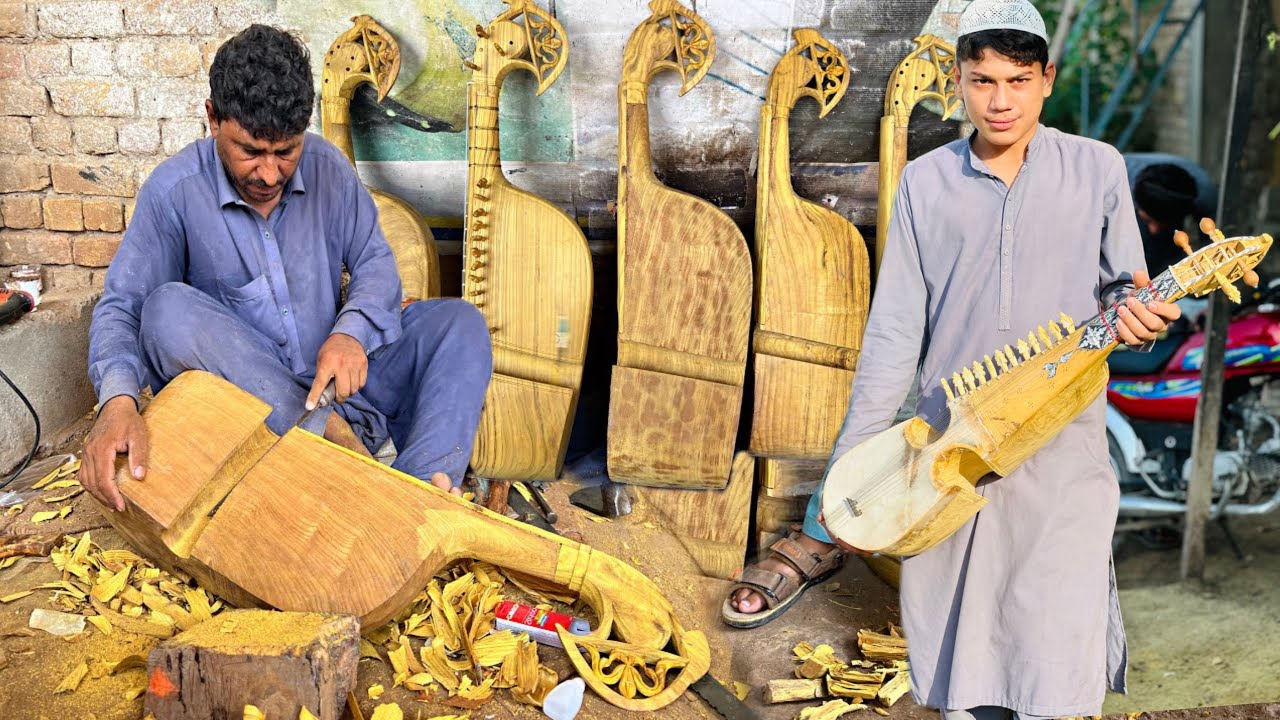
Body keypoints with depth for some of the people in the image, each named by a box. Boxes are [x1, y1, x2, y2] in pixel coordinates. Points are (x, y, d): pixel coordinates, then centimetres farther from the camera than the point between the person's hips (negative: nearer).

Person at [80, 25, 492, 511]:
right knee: (169, 309, -30)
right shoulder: (174, 190, -10)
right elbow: (121, 305, -14)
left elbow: (374, 261, 1)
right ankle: (341, 433, -33)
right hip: (239, 393, -3)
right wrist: (117, 400, -36)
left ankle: (424, 482, -39)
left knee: (460, 323, -15)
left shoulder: (326, 165, 0)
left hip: (337, 378, 3)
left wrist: (351, 332, -22)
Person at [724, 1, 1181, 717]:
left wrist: (1135, 311, -14)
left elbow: (1123, 287, 12)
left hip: (1062, 445, -1)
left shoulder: (1098, 168, 3)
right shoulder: (925, 183, 5)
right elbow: (894, 330, 4)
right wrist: (849, 469, 0)